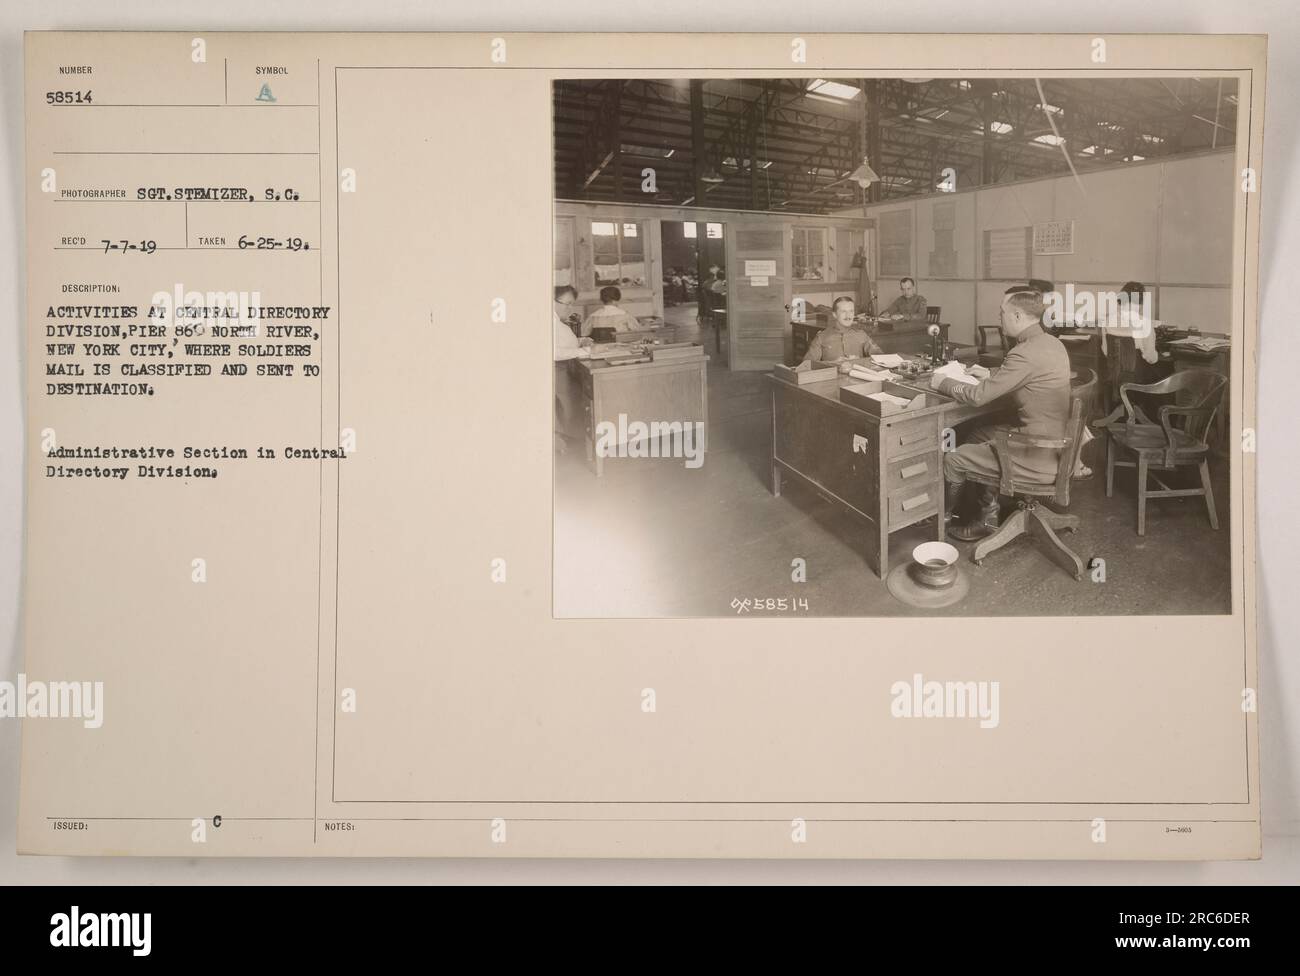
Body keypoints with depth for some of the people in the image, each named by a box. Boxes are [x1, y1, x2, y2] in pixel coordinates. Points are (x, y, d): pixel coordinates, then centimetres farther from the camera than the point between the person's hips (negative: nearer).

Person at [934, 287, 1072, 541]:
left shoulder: (1026, 353, -25)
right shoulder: (1051, 343, 5)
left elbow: (978, 396, -21)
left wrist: (942, 383, -4)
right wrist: (991, 375, 16)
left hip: (1038, 459, -10)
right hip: (1055, 441, 10)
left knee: (952, 460, 2)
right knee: (980, 435, 25)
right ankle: (988, 517, 27)